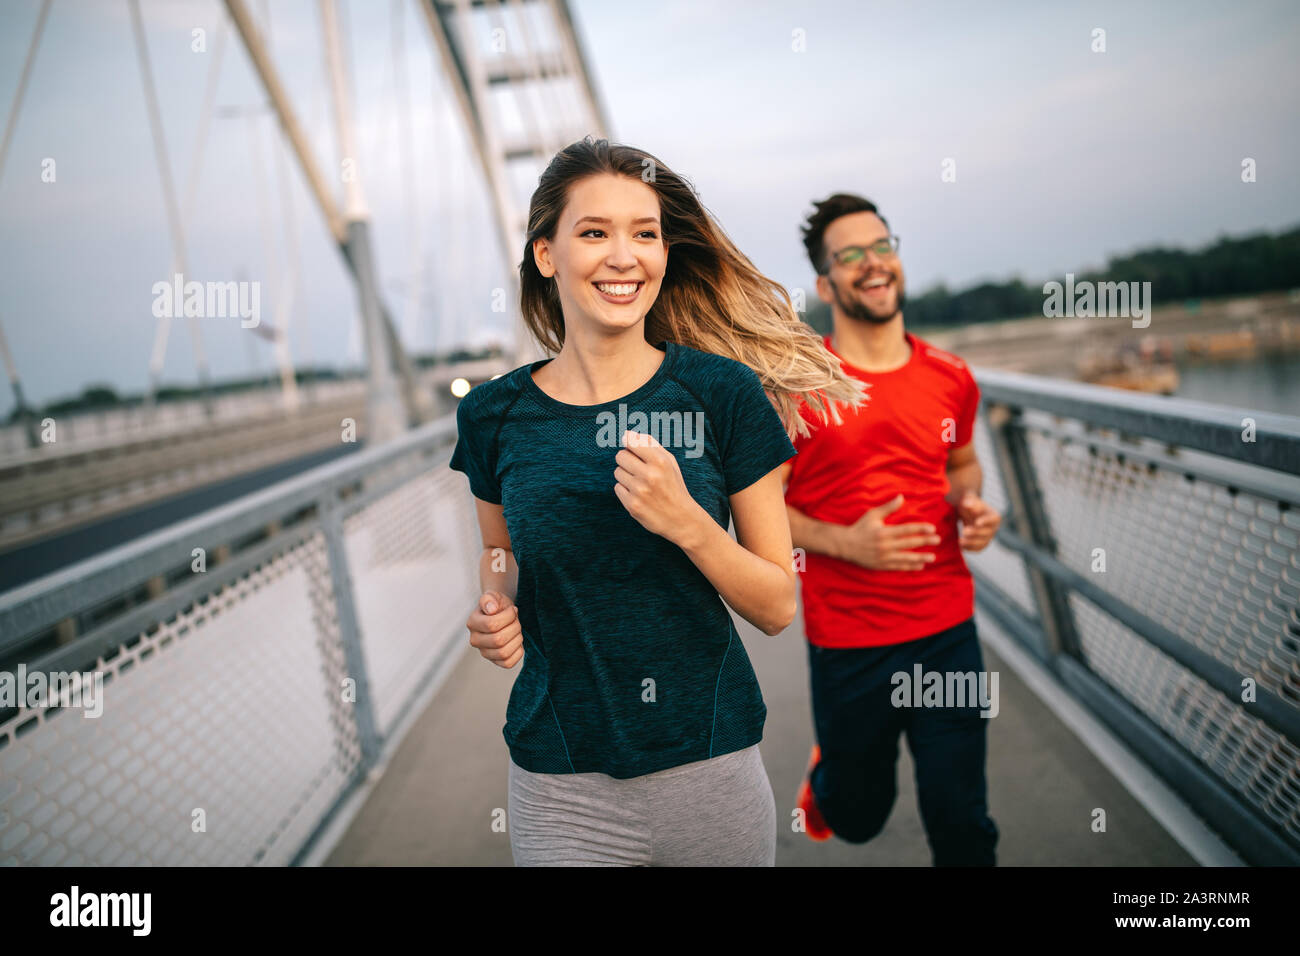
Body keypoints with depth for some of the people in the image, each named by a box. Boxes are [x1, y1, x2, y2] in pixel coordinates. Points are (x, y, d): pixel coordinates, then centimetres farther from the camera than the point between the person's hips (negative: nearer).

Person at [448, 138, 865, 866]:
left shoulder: (723, 393, -8)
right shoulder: (494, 416, -3)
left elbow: (777, 607, -5)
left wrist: (687, 522, -21)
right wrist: (498, 615, -6)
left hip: (710, 769, -1)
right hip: (559, 782, 1)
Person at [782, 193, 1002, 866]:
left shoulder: (951, 380, 3)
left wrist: (971, 506, 0)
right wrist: (846, 542, -19)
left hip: (948, 632, 3)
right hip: (847, 643, -2)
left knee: (962, 825, 6)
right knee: (859, 817, 17)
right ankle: (826, 782, 52)